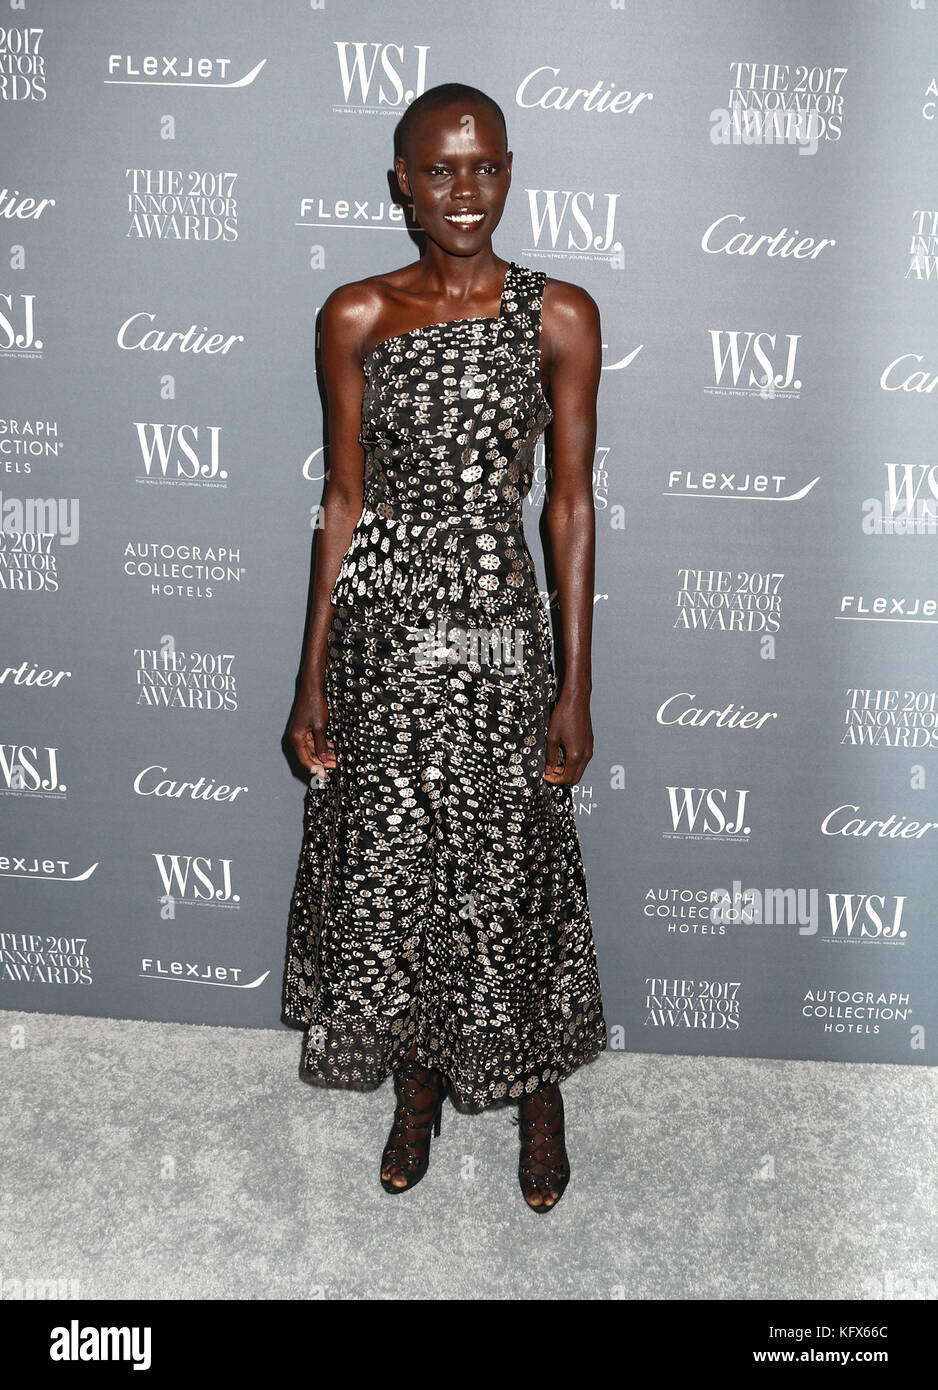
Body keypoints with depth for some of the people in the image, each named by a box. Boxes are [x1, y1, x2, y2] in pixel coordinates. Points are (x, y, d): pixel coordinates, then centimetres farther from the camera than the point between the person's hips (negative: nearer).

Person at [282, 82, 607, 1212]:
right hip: (381, 629, 2)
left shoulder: (560, 315, -3)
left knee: (515, 874, 7)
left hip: (500, 632, -1)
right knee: (386, 873, 11)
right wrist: (312, 676, 2)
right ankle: (418, 1085, 37)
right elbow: (345, 500, 4)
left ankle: (539, 1093, 34)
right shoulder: (356, 317, 1)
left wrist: (576, 686, -3)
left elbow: (571, 504, -1)